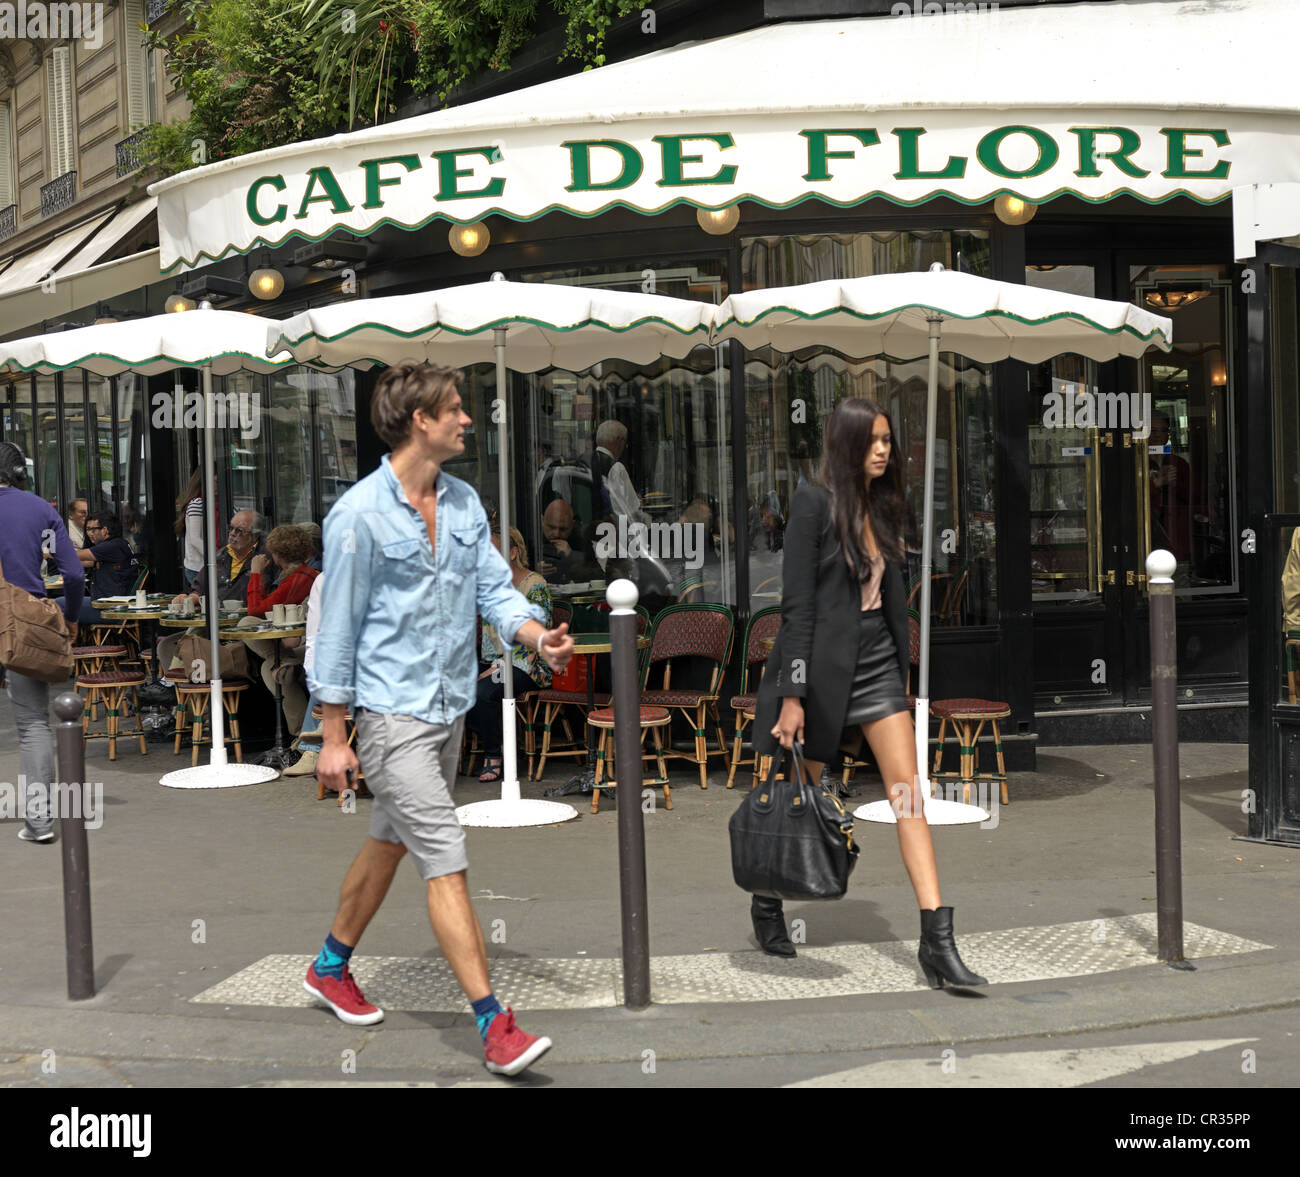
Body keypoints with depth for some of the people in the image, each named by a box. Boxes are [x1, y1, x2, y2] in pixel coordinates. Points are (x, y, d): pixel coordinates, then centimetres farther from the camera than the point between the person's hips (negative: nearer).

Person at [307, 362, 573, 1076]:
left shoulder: (465, 502, 7)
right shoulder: (360, 515, -14)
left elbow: (494, 589, 7)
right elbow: (338, 629, -10)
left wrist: (539, 637, -15)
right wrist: (333, 739, -8)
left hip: (449, 709, 8)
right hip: (391, 715, -8)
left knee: (390, 843, 20)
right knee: (446, 863, -10)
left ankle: (331, 968, 40)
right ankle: (494, 1027, -9)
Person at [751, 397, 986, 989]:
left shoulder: (880, 504, 9)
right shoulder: (814, 502, -12)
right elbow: (797, 602, -16)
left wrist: (900, 669, 18)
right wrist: (792, 695, -19)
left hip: (877, 660, 6)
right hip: (823, 662, -6)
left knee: (907, 786, -5)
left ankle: (937, 941, -10)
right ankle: (767, 902, 35)